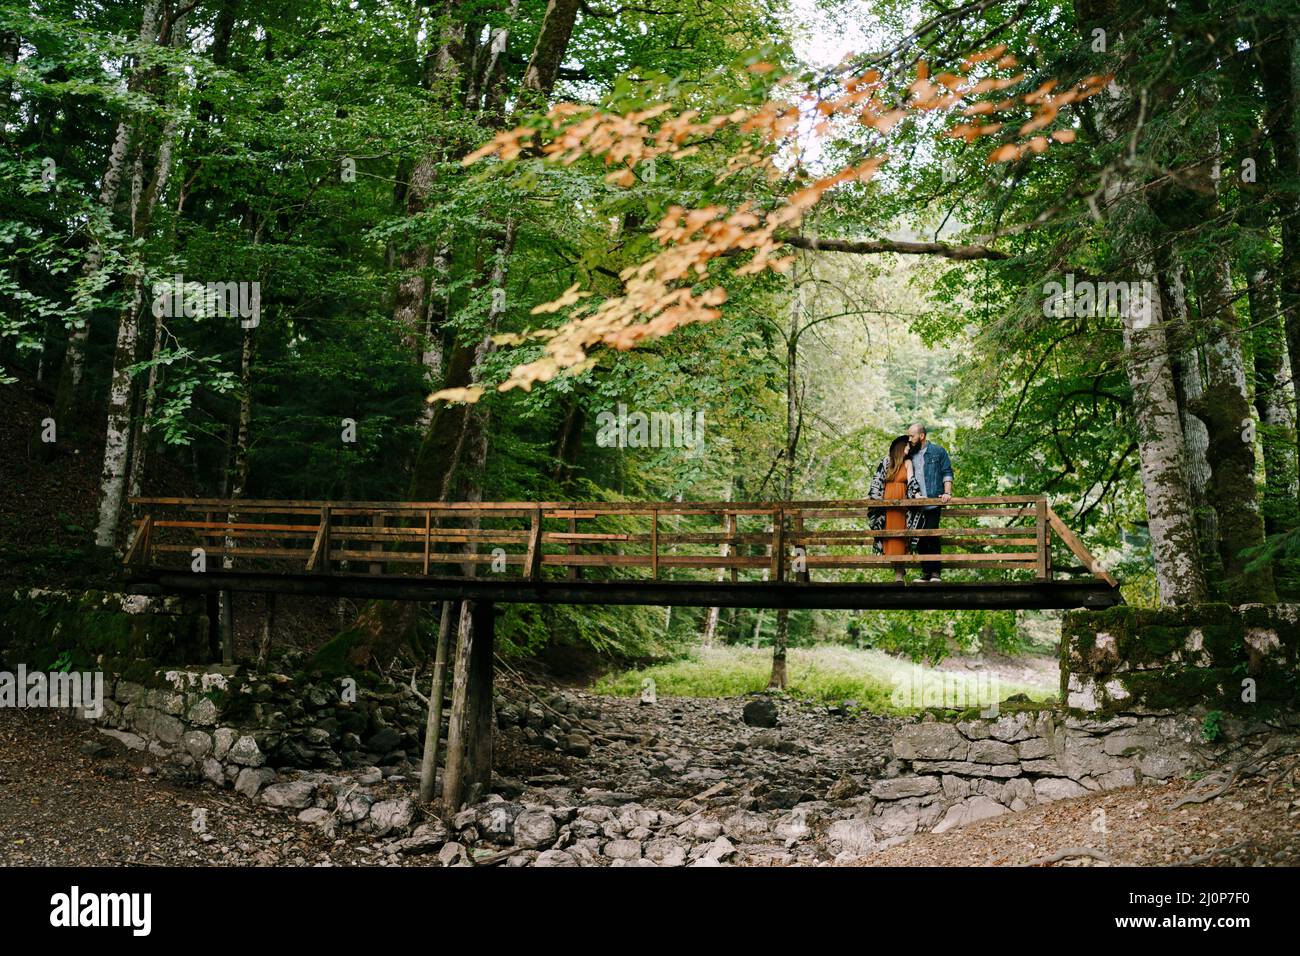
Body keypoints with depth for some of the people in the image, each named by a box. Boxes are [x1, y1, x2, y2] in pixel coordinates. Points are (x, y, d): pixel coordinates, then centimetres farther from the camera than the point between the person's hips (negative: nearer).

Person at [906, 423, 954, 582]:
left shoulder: (938, 452, 4)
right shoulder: (910, 455, 16)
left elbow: (947, 473, 0)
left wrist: (947, 493, -13)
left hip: (933, 502, -5)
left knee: (932, 537, -8)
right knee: (918, 538, 4)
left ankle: (935, 572, 0)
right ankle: (925, 571, 12)